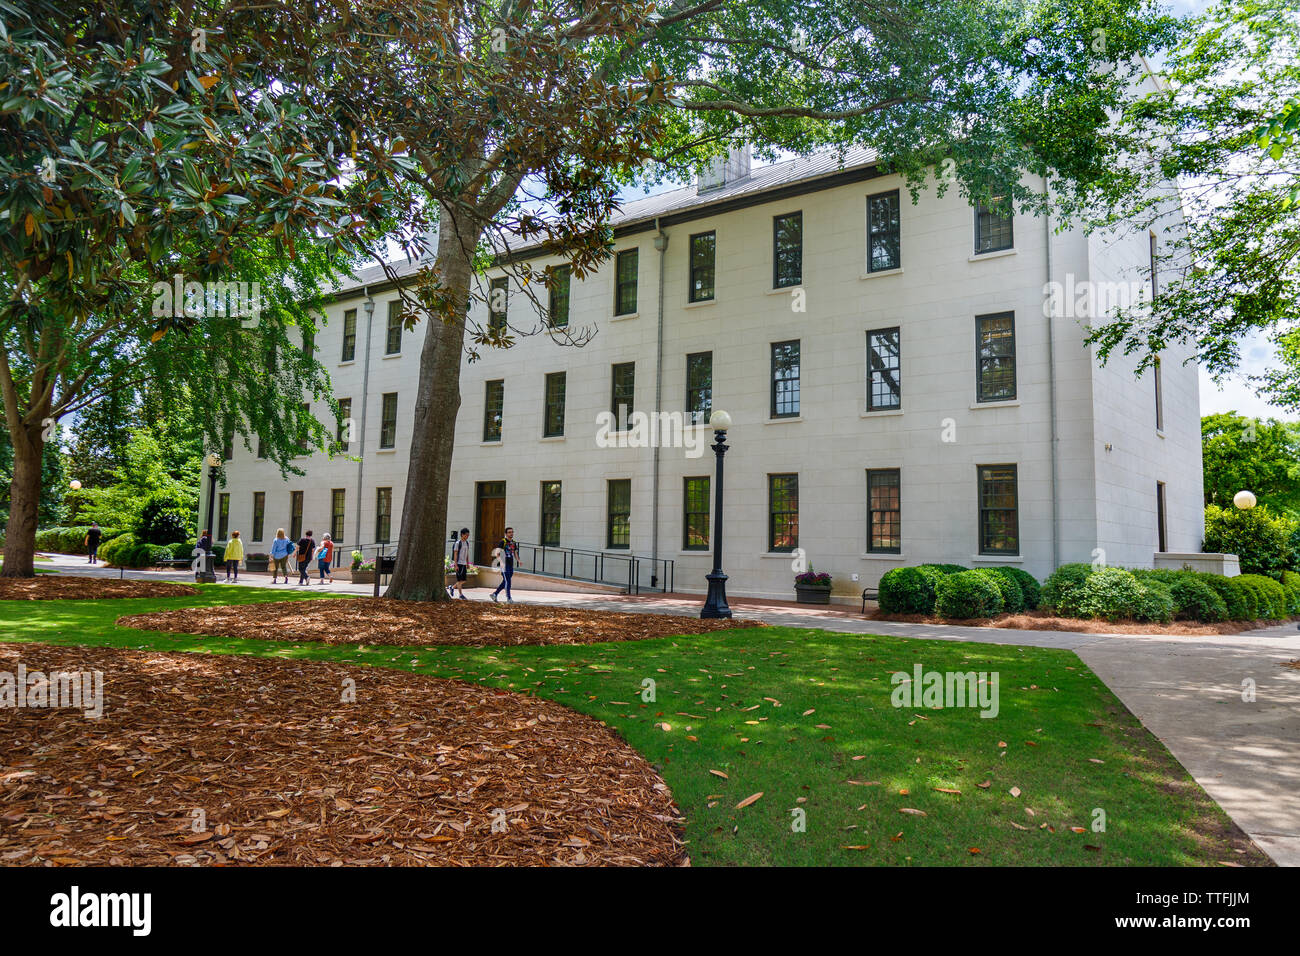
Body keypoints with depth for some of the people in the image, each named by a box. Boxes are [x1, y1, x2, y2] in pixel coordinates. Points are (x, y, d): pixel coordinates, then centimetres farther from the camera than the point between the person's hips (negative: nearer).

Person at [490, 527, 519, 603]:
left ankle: (494, 594, 26)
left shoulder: (514, 543, 14)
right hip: (504, 565, -7)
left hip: (511, 565, 7)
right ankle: (508, 599, -8)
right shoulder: (503, 541, -6)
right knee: (507, 581, -9)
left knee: (505, 582, 11)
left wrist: (518, 560, 2)